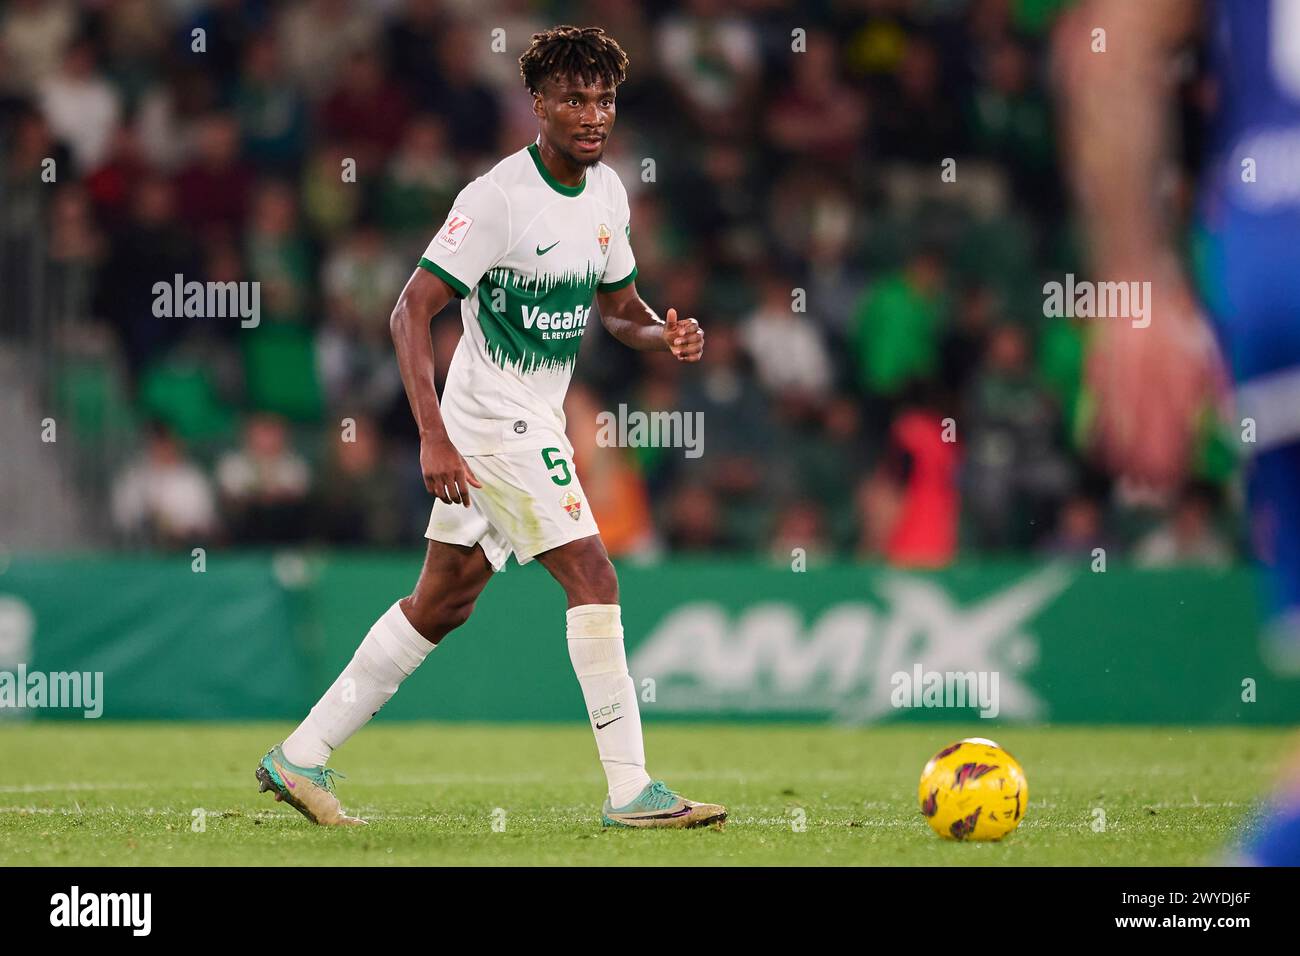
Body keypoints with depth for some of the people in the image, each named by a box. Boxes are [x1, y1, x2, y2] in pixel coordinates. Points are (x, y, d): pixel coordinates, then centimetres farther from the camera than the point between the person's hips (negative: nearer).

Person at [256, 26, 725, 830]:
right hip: (493, 422, -9)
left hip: (537, 423, 9)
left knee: (443, 602, 12)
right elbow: (412, 310, -20)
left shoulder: (607, 192, 6)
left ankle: (302, 756, 19)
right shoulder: (500, 197, -19)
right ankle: (631, 789, -11)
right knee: (593, 578, -14)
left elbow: (619, 308, 19)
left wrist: (667, 335, -4)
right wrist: (433, 435, -27)